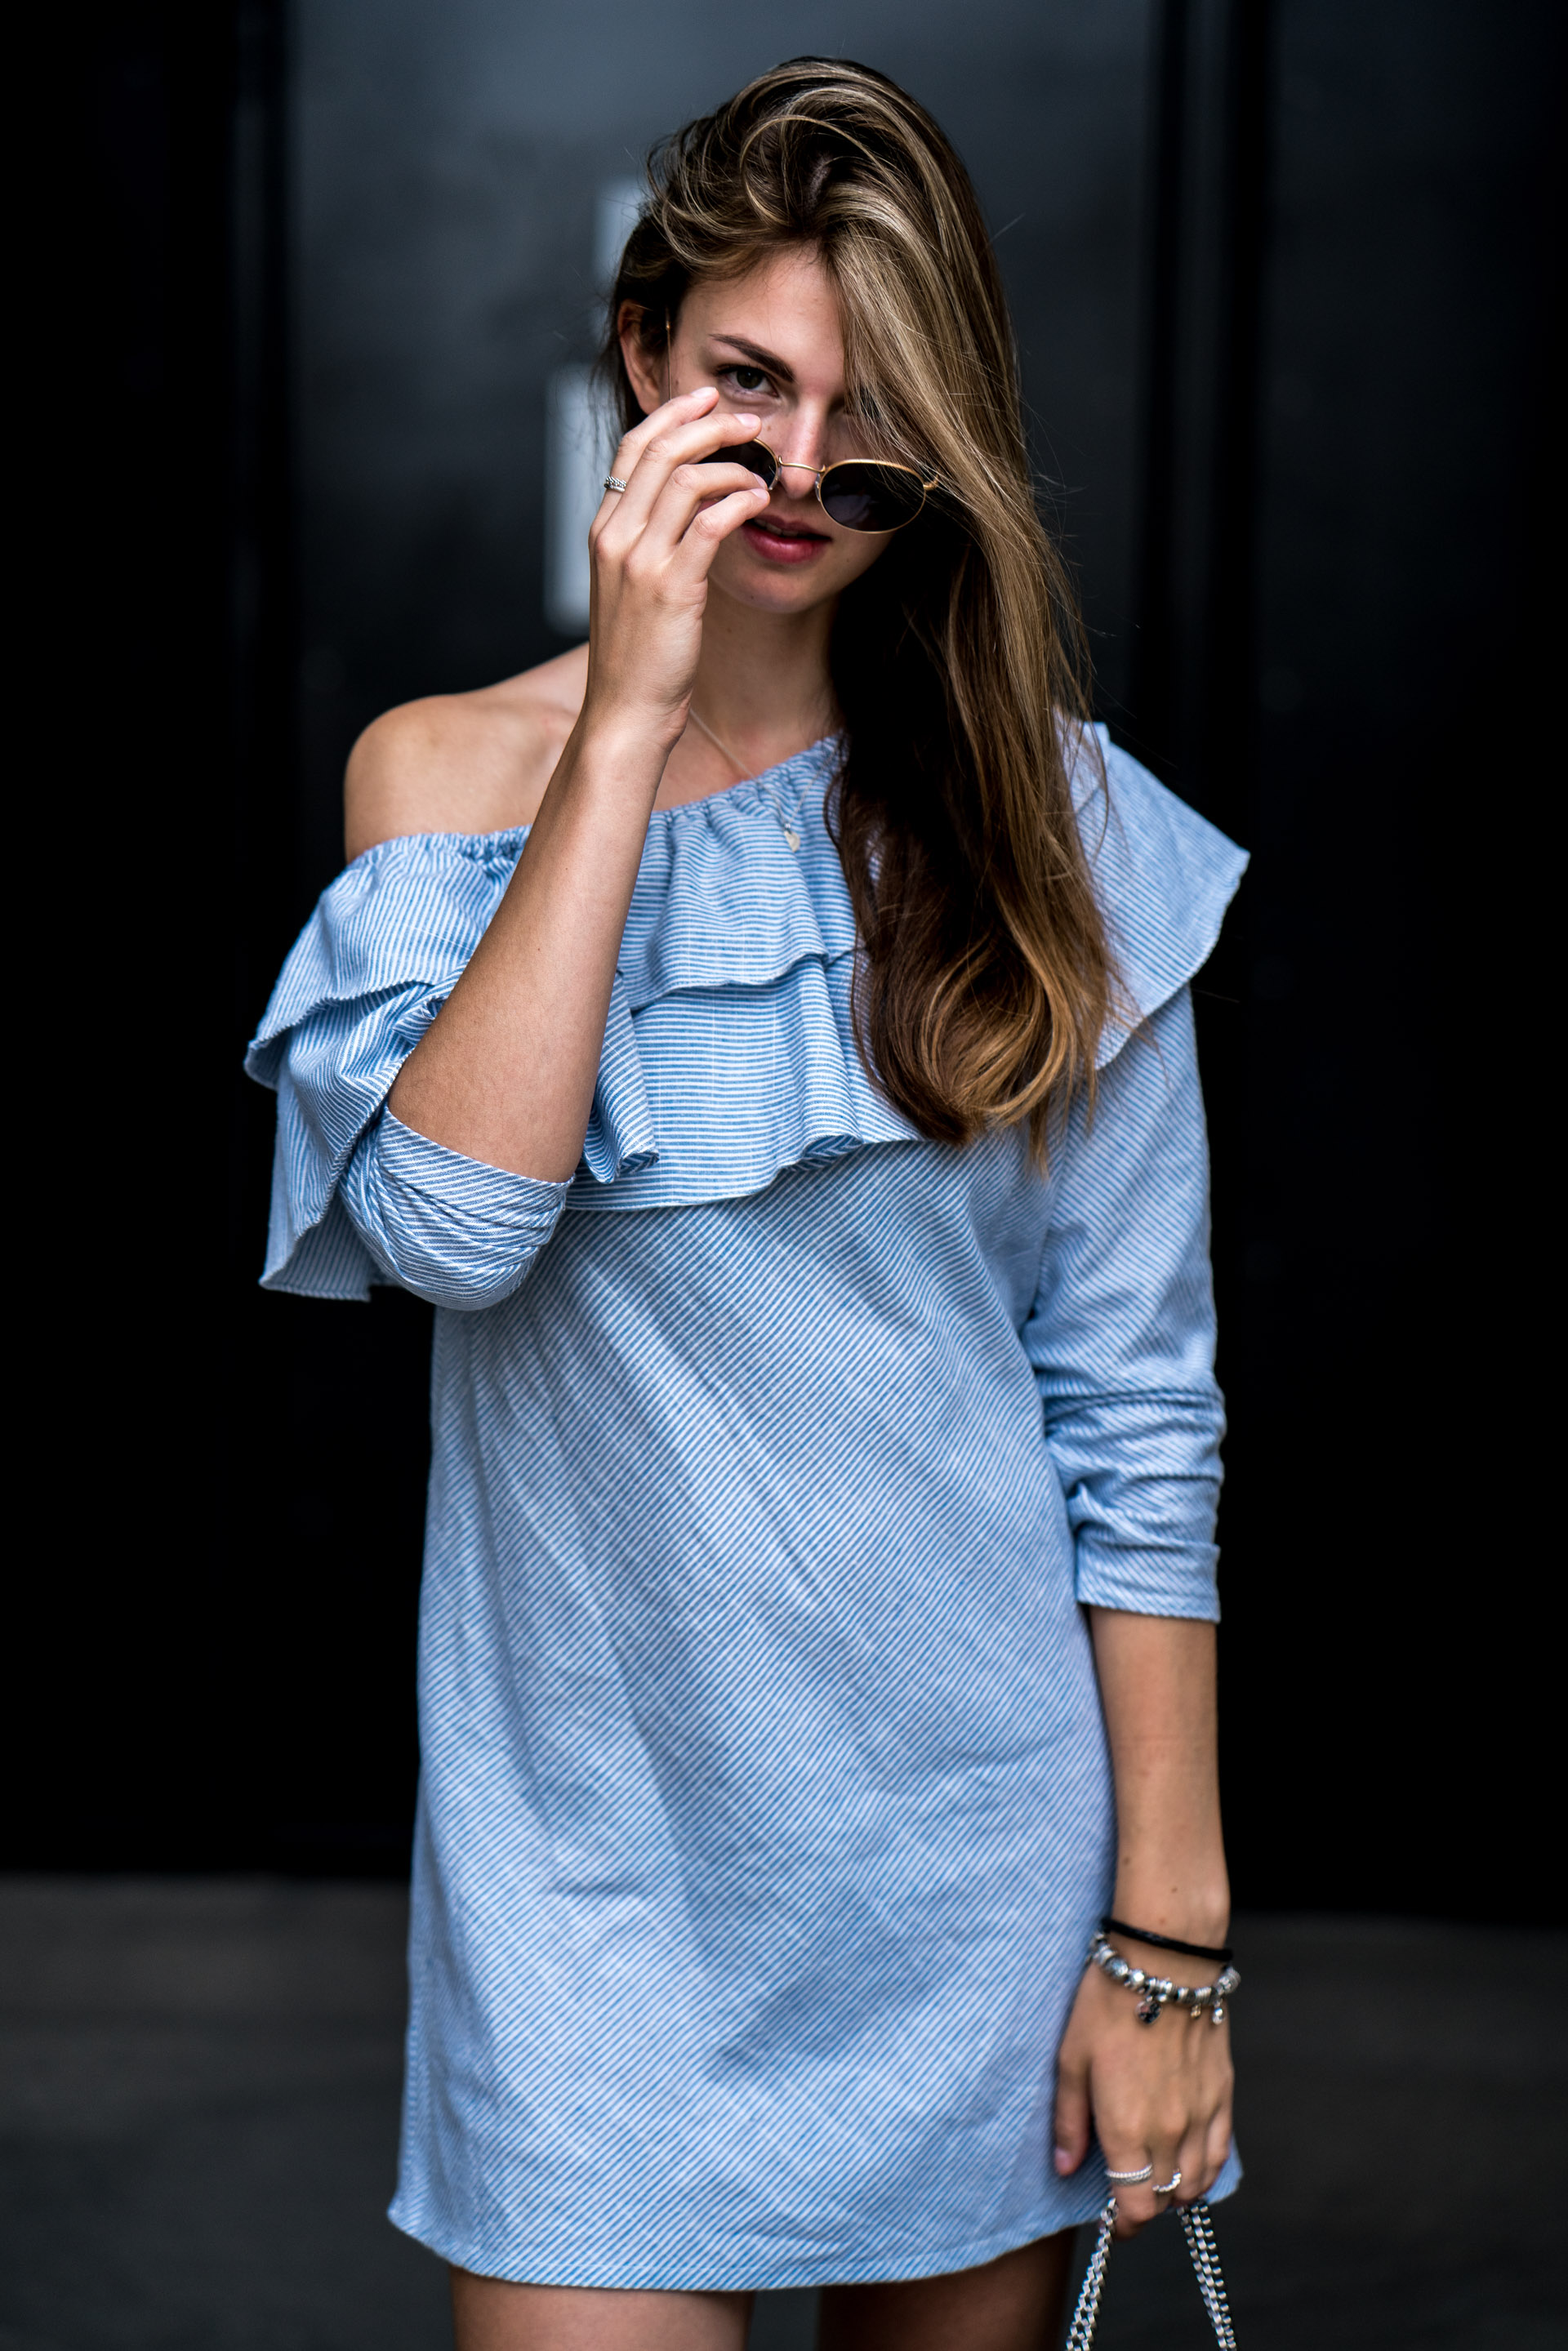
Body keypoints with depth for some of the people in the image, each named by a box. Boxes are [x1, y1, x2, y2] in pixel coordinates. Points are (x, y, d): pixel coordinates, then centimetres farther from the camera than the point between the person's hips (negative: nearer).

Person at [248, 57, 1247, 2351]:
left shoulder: (1048, 809, -2)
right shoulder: (450, 770, -1)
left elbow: (1139, 1407, -3)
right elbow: (448, 1226, -19)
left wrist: (1168, 1926, -5)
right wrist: (631, 725, -19)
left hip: (987, 1824, 1)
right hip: (600, 1839, 0)